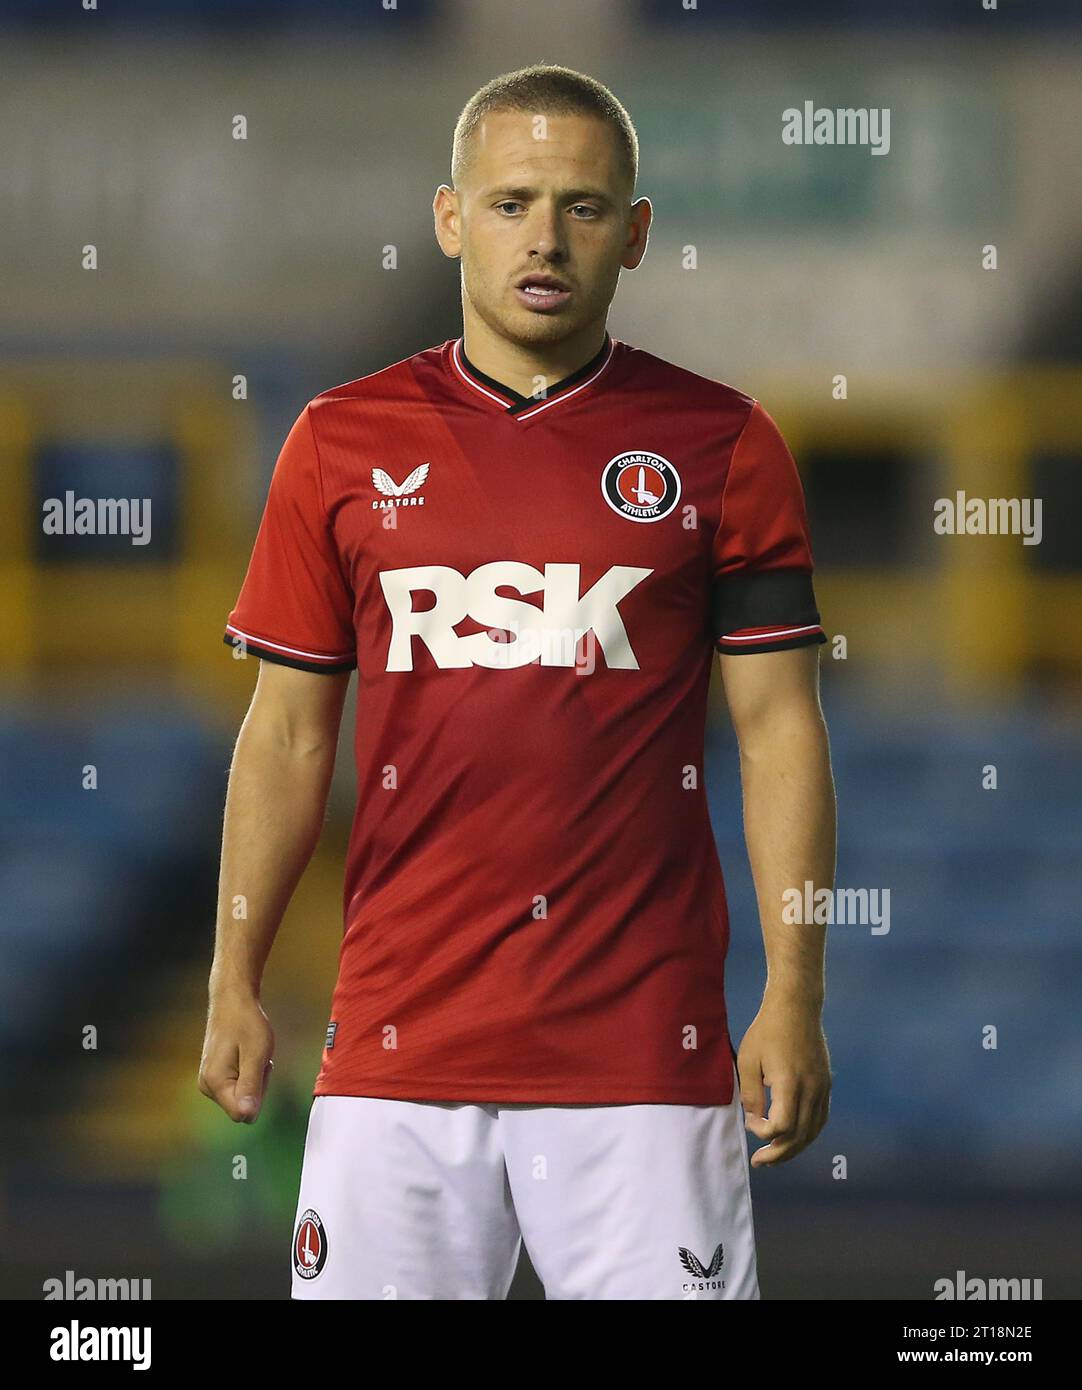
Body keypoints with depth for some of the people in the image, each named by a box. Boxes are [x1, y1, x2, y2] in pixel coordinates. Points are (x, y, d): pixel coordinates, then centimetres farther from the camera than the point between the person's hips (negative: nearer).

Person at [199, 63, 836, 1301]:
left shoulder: (721, 445, 5)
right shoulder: (342, 444, 9)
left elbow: (778, 728, 4)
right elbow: (288, 733, 12)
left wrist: (795, 998, -4)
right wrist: (235, 986, 5)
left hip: (646, 1048, -1)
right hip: (396, 1045, 1)